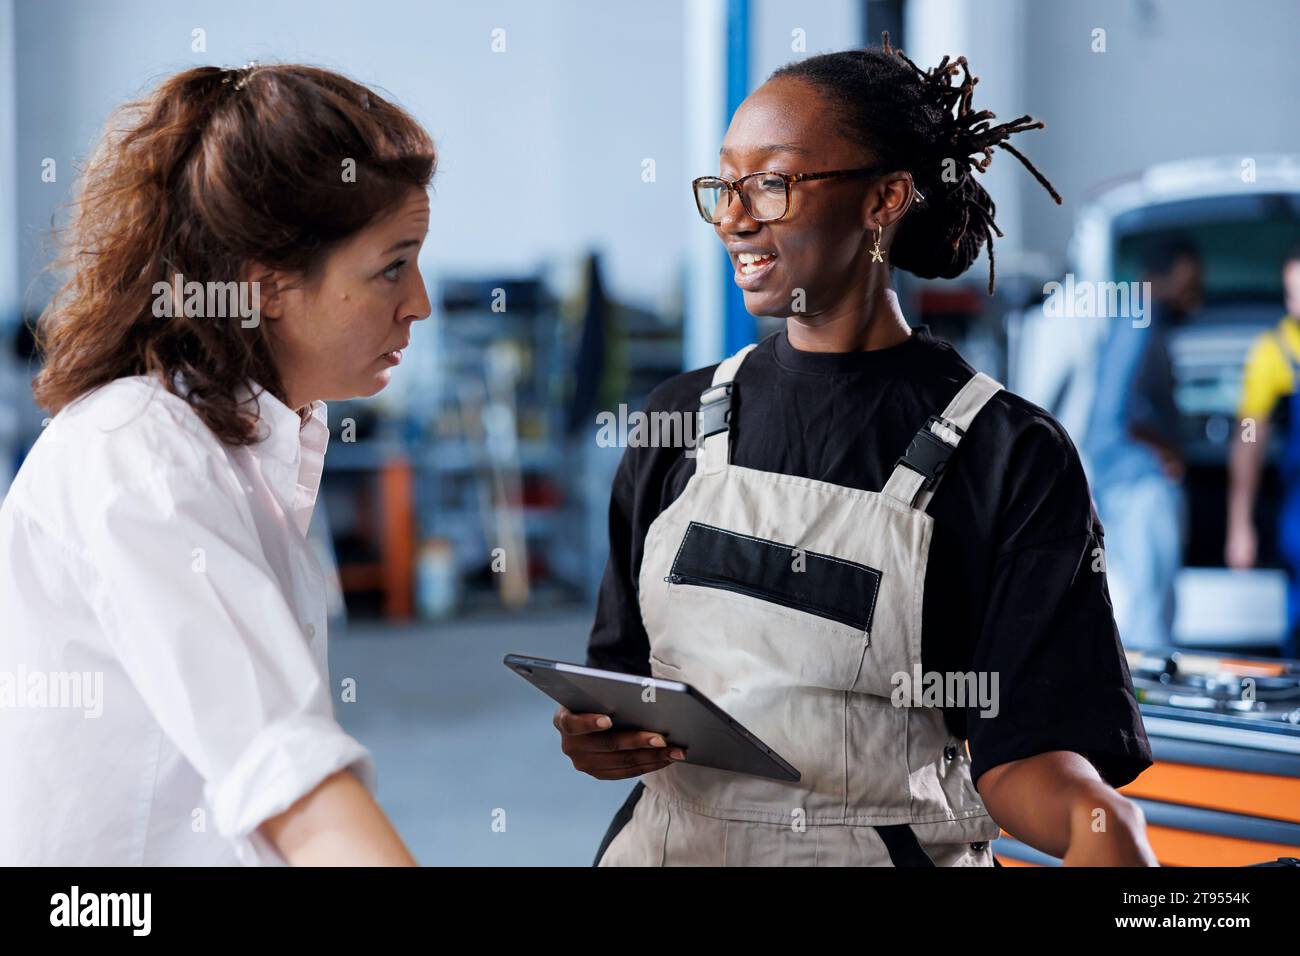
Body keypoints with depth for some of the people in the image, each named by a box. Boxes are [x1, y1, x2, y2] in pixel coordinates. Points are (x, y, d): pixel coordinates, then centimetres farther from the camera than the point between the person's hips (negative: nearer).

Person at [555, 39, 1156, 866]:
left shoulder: (1009, 454, -11)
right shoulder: (682, 418, 2)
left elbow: (1018, 751, -14)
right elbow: (625, 666, 9)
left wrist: (1096, 818, -34)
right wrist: (595, 734, -12)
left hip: (885, 848, -3)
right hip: (669, 840, 4)